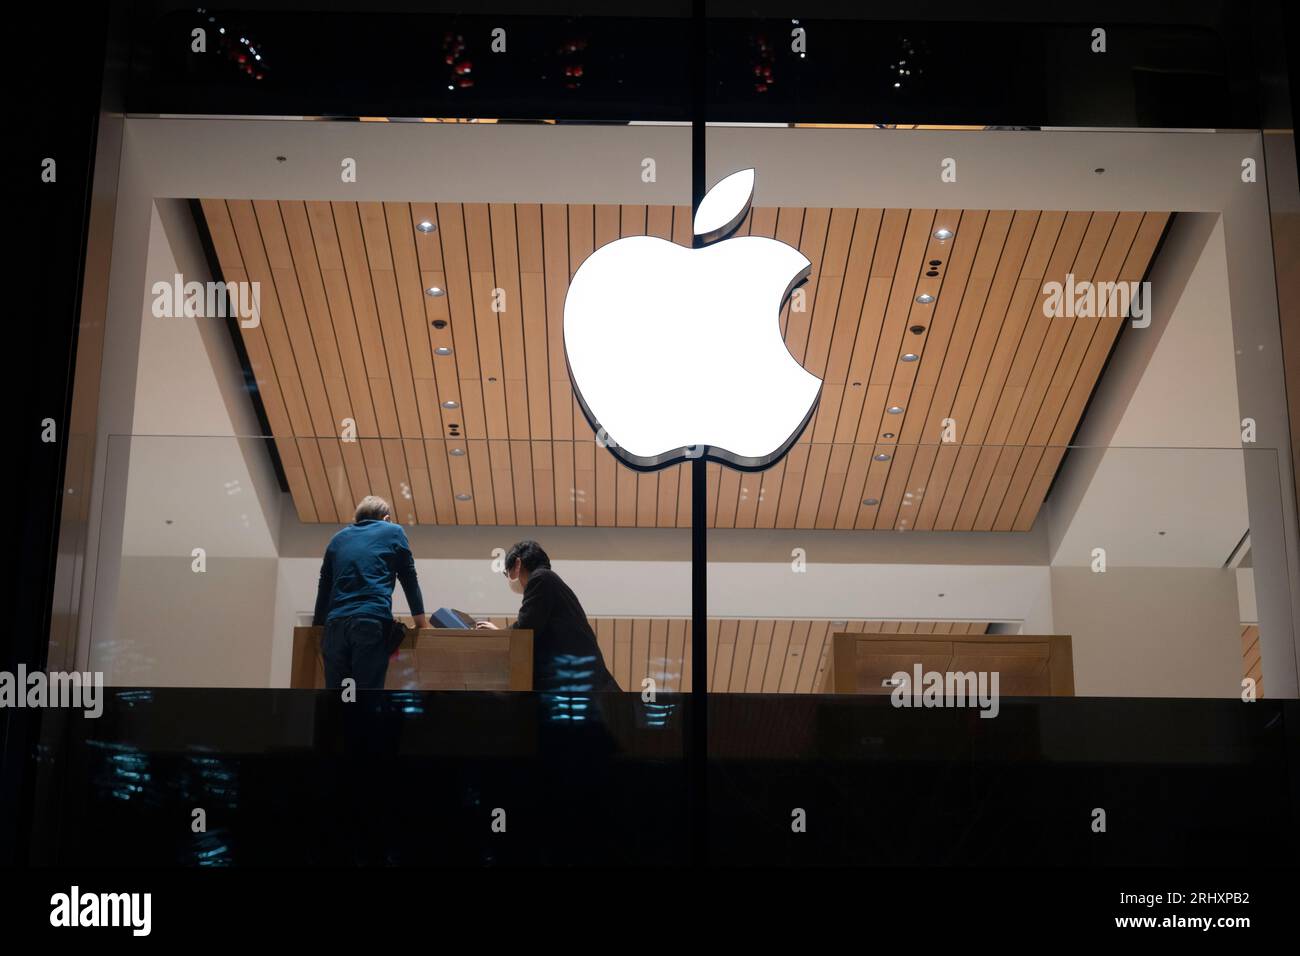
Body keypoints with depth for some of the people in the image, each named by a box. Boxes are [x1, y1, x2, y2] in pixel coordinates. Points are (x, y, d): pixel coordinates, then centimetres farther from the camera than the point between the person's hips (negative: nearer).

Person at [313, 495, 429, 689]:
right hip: (372, 621, -4)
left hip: (336, 623, 4)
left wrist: (318, 626, 36)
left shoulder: (338, 539, 26)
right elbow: (409, 580, 18)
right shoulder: (393, 532, 16)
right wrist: (422, 625, 25)